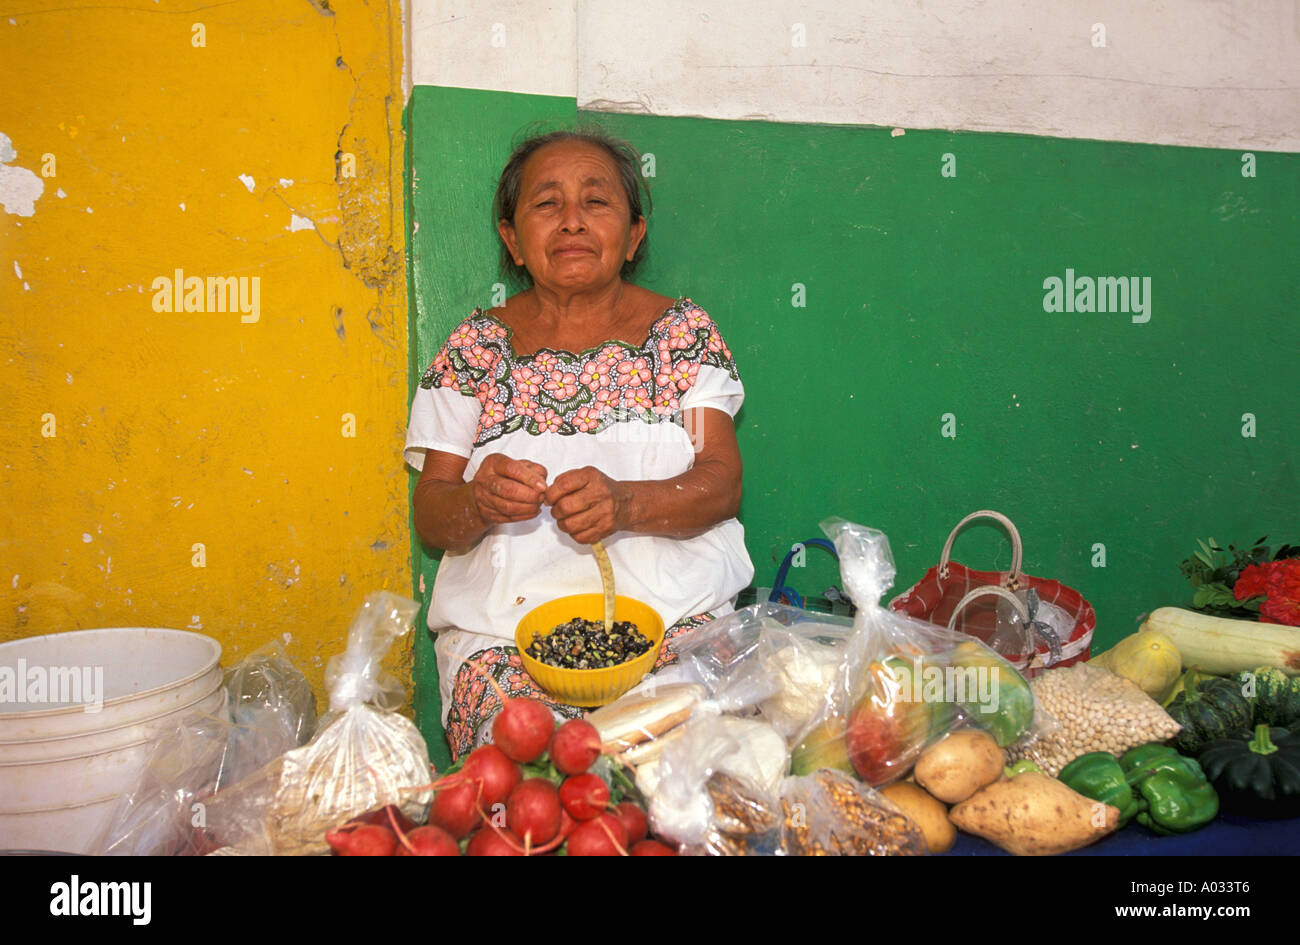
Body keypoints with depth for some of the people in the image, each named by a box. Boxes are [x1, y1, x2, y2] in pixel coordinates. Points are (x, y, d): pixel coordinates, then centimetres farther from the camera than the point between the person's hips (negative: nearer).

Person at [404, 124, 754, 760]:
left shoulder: (683, 330, 9)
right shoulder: (477, 344, 9)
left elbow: (722, 483, -1)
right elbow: (429, 517, 6)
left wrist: (624, 503, -22)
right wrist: (479, 502, -19)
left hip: (677, 613, 1)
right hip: (505, 627, 0)